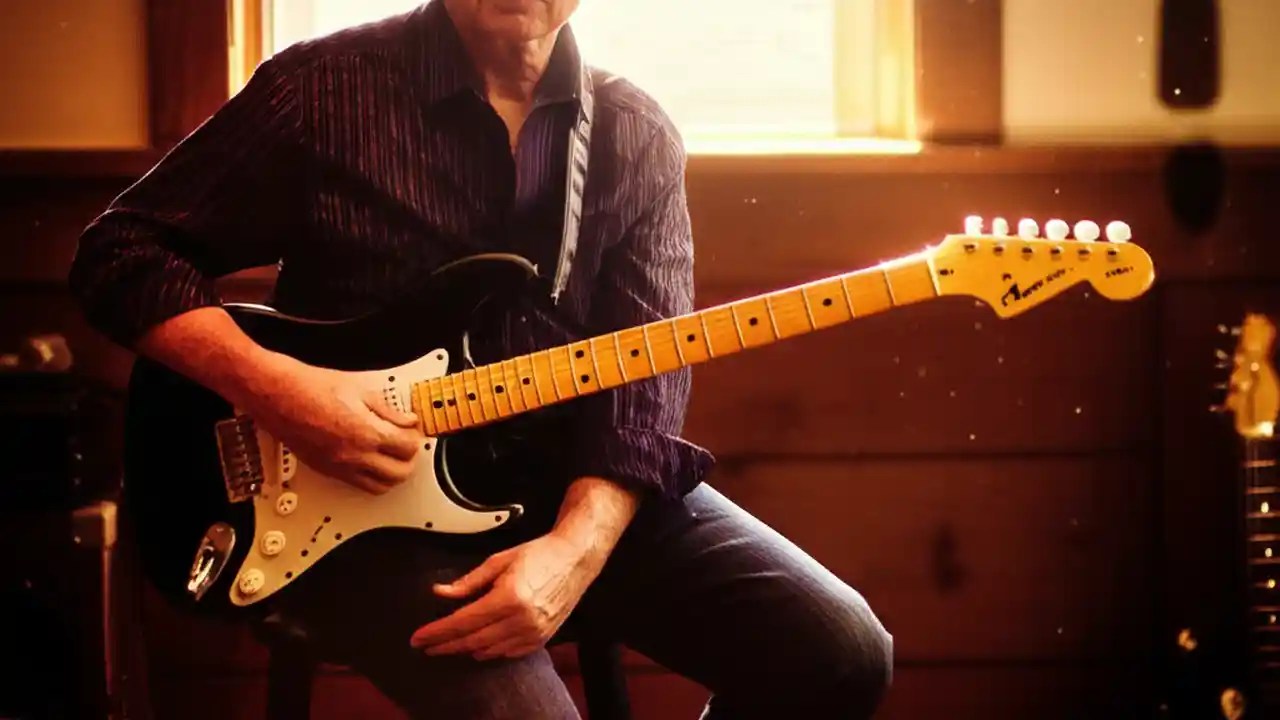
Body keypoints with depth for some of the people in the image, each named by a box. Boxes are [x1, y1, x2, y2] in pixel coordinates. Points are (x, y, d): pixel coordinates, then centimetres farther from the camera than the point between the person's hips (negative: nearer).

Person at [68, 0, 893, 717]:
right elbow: (122, 252, -2)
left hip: (578, 485, 4)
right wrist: (275, 387, -19)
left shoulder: (637, 134, 3)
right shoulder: (322, 88, -6)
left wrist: (575, 547, -24)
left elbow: (645, 371, -6)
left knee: (839, 652, -11)